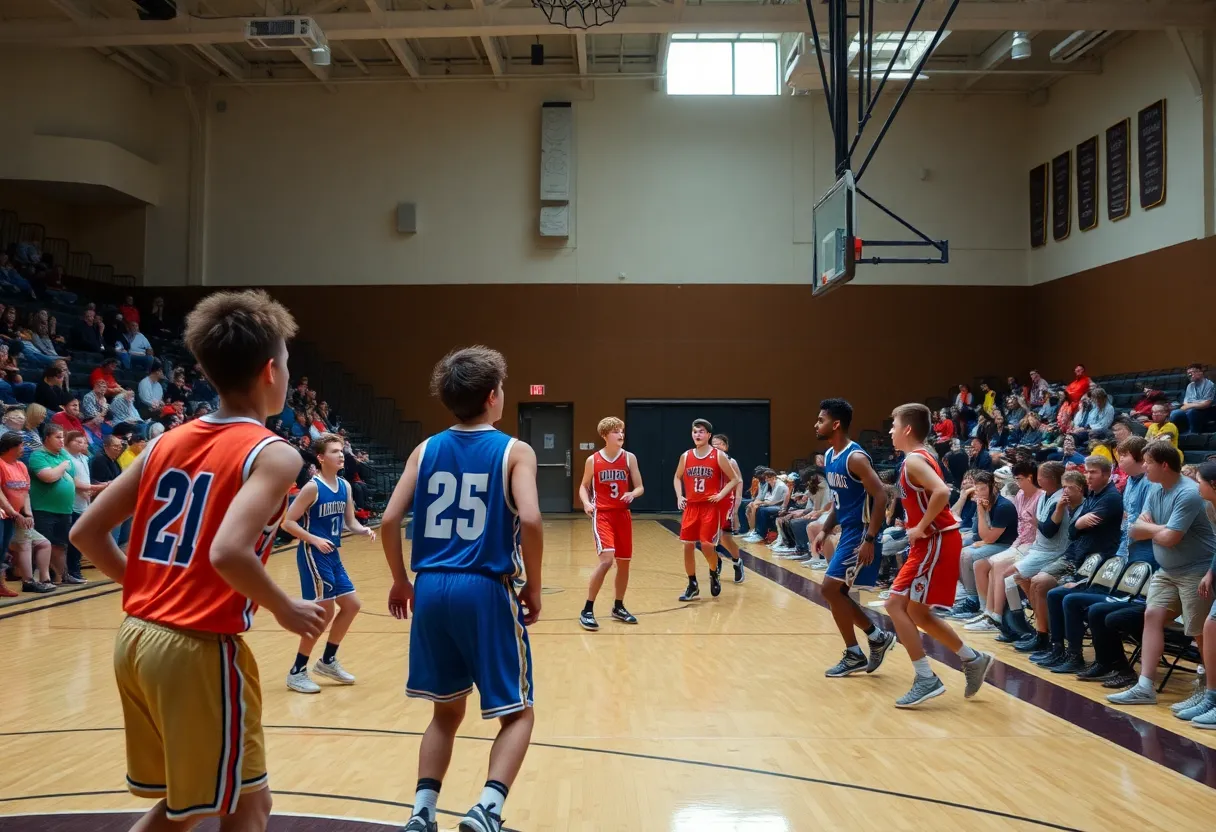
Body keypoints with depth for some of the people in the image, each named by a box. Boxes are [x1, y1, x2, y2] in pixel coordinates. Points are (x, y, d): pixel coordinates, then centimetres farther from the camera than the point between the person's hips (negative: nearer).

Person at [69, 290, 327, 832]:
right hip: (200, 649, -7)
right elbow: (228, 553, -27)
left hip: (137, 638, 8)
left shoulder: (169, 442, 8)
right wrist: (285, 609, -12)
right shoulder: (273, 453, -12)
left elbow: (86, 532, 9)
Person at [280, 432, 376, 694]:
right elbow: (287, 522, -16)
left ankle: (328, 660, 29)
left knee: (352, 605, 13)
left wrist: (363, 530, -5)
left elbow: (350, 520, 15)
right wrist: (314, 539, -24)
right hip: (313, 554, -9)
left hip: (332, 555, 9)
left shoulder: (344, 486, 7)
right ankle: (297, 672, 7)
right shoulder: (312, 487, -16)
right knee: (324, 612, -7)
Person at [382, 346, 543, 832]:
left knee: (446, 710, 21)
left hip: (432, 589, 5)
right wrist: (533, 589, -6)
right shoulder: (514, 451, -3)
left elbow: (389, 521, 2)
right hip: (487, 591, -4)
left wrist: (401, 581, 14)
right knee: (517, 713, 10)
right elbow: (530, 521, -18)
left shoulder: (426, 450, 8)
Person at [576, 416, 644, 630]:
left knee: (624, 562, 11)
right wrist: (586, 502, -12)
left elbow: (640, 487, 4)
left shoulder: (629, 458, 0)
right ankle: (587, 611, -8)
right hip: (602, 515, -4)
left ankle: (618, 607, 31)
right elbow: (584, 486, 8)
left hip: (623, 515, 4)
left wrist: (632, 494, -19)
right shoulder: (593, 460, -4)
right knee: (606, 559, -19)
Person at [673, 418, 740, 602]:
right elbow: (678, 477, 20)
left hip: (710, 506, -4)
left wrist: (721, 494, -12)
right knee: (688, 546, 1)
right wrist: (679, 497, 6)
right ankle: (692, 586, 14)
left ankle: (714, 573, 22)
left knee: (707, 544, -10)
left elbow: (734, 479, 0)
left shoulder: (719, 456, -6)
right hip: (691, 507, 4)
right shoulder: (686, 456, 5)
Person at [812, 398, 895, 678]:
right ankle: (877, 636, 23)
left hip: (861, 533, -10)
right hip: (848, 531, 10)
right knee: (837, 591, 11)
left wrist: (870, 540, -25)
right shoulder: (829, 456, 10)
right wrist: (825, 530, 11)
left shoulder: (855, 457, -19)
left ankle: (854, 655, 6)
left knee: (831, 588, -8)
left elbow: (880, 497, -23)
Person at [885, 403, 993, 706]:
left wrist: (921, 528, -23)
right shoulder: (922, 457, 15)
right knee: (916, 610, 16)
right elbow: (937, 493, 22)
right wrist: (917, 525, 13)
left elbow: (942, 492, -32)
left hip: (936, 542, -10)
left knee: (896, 604, -10)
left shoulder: (913, 460, -16)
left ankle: (926, 679, -8)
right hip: (935, 541, 10)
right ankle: (973, 659, 25)